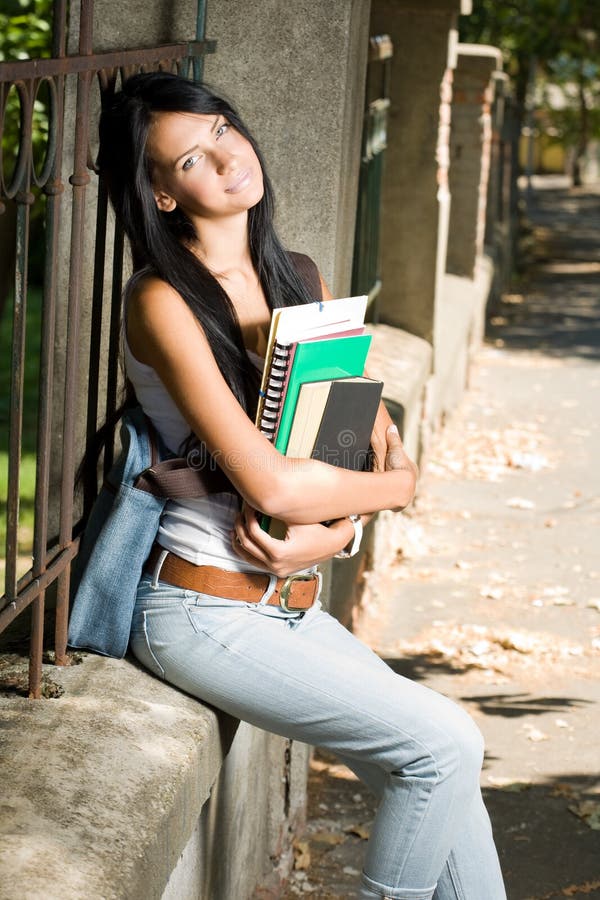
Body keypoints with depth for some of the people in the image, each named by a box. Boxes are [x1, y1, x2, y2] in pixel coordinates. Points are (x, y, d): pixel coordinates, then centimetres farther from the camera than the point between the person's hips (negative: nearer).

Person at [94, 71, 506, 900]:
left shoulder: (300, 279, 8)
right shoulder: (163, 300, -15)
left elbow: (375, 435, 7)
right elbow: (271, 483, -22)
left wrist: (332, 533, -13)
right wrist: (397, 487, -5)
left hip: (294, 606, 7)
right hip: (202, 611, -7)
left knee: (439, 781, 0)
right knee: (444, 744, -13)